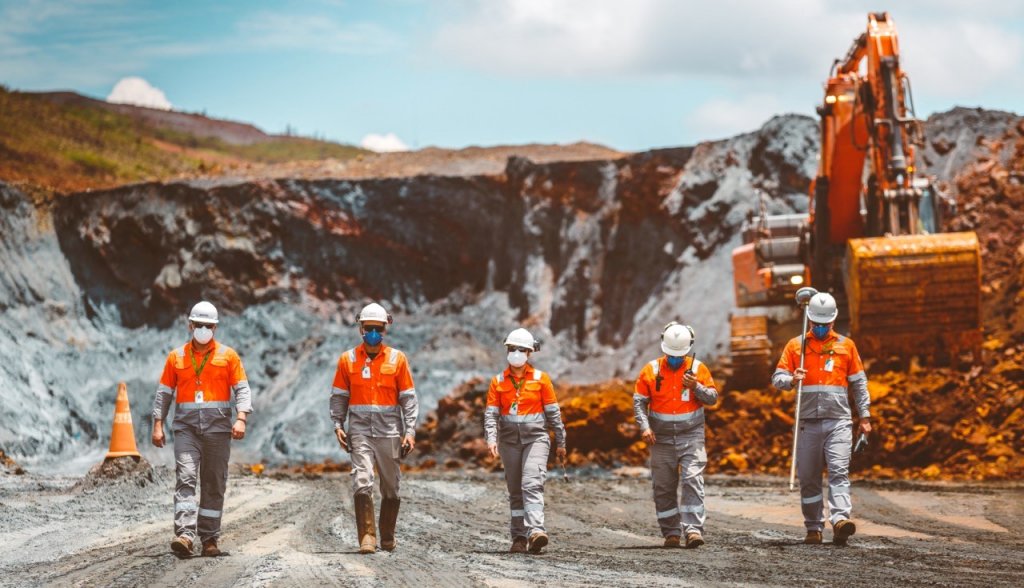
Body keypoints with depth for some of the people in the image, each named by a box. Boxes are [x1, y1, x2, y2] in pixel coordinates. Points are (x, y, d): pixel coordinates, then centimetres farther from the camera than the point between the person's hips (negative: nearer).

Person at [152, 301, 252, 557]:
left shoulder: (228, 355, 7)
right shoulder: (176, 357, 10)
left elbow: (242, 389, 2)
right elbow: (164, 392, 12)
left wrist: (241, 418, -12)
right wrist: (158, 425, 3)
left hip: (218, 428, 0)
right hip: (186, 427, 0)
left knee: (215, 485, 4)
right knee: (185, 477, -16)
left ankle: (209, 538, 11)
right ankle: (185, 534, -25)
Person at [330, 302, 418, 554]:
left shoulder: (397, 358, 3)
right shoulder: (347, 359, 5)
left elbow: (408, 398, 4)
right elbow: (339, 396, 10)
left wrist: (410, 432, -3)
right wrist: (338, 425, -2)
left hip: (389, 431, 1)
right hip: (360, 430, -1)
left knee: (391, 486, 8)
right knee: (362, 481, -16)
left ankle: (388, 537, 22)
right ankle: (367, 536, -15)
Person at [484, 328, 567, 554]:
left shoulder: (541, 379, 2)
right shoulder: (498, 381, 6)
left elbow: (553, 412, 5)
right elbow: (491, 413, 1)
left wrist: (560, 443, 7)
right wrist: (491, 438, -15)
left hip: (536, 438, -3)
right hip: (510, 440, 3)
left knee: (532, 484, -19)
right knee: (515, 491, 7)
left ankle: (535, 531, -30)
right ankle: (519, 537, 13)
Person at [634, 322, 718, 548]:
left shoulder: (698, 368, 1)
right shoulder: (651, 370, 1)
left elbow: (713, 398, 2)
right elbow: (639, 401, 2)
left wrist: (696, 387, -16)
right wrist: (645, 427, -11)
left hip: (691, 436, -1)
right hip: (662, 438, 2)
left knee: (693, 480, -15)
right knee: (663, 487, 4)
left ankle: (693, 529, -19)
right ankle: (671, 533, 13)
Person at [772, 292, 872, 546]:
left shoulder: (846, 345, 11)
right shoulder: (795, 345, 10)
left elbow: (859, 383, 15)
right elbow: (777, 377, 6)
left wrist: (865, 415, 8)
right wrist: (791, 380, -17)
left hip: (838, 422, -1)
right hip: (808, 422, 1)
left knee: (839, 471, -16)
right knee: (808, 478, 4)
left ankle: (840, 519, -29)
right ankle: (814, 528, 12)